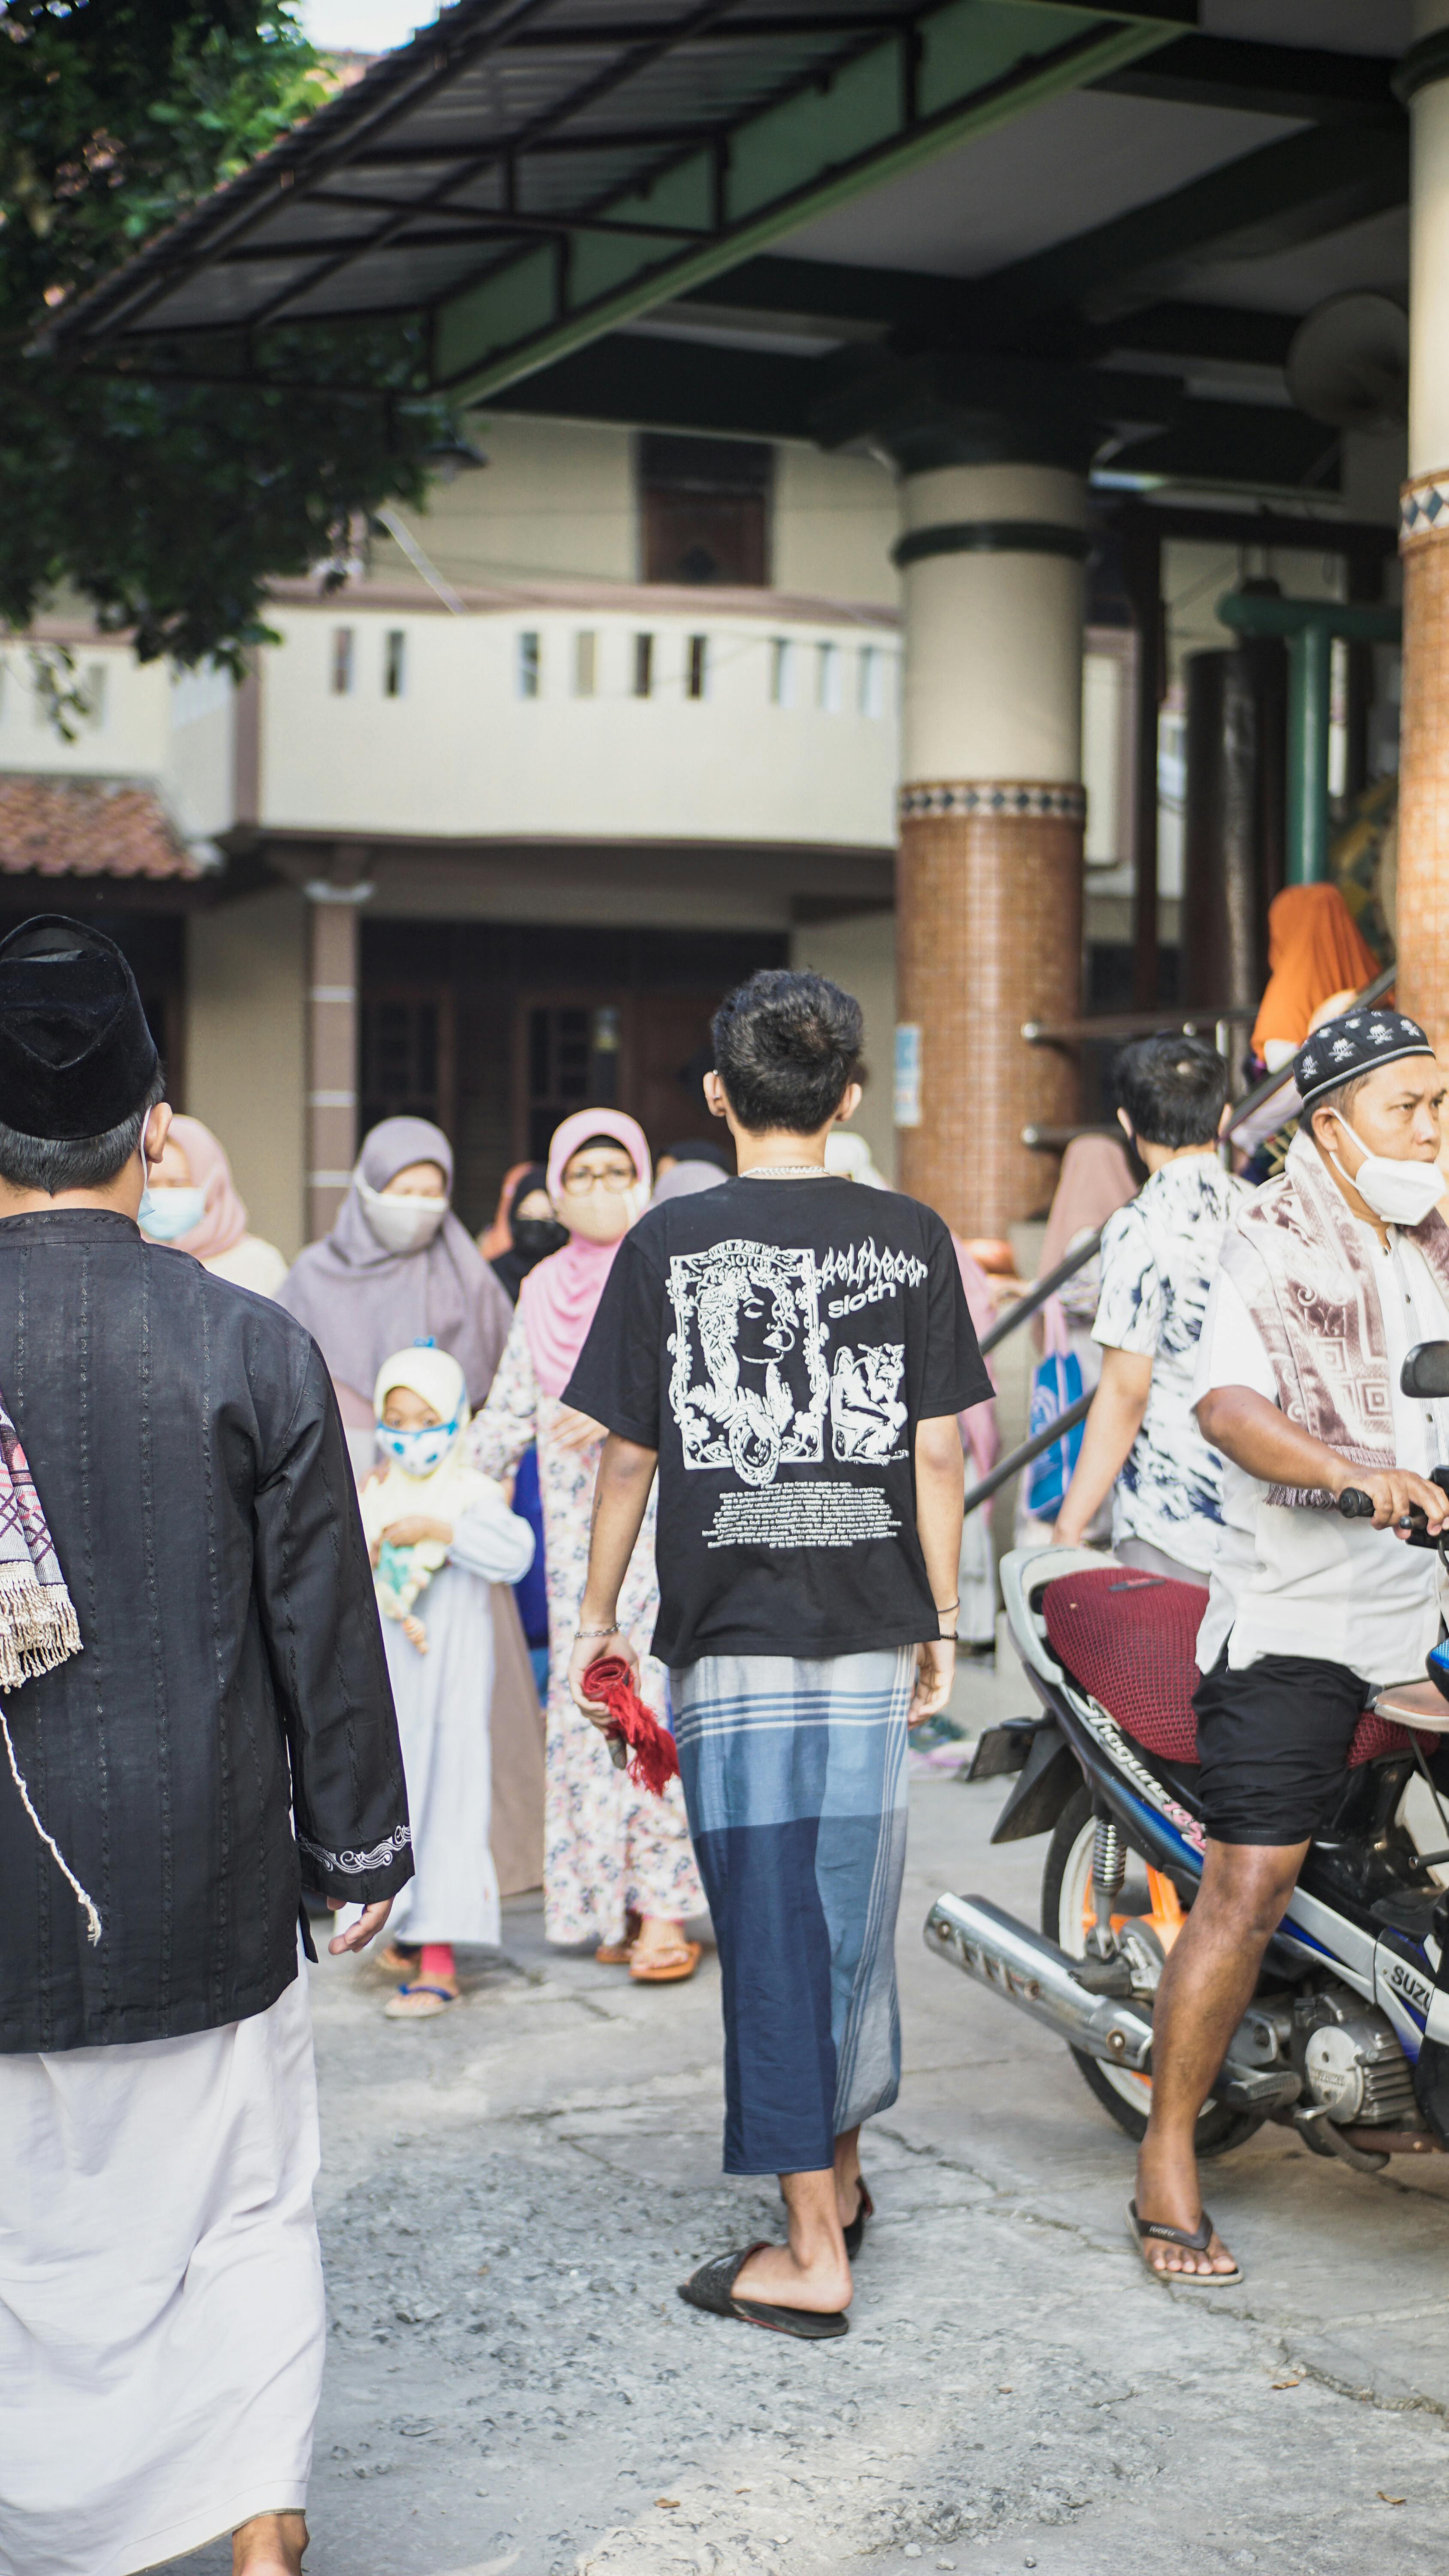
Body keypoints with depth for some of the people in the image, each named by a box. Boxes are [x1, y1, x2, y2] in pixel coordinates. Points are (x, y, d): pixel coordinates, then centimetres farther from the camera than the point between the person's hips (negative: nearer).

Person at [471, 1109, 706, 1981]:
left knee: (647, 1694, -12)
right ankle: (614, 1904, 10)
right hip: (577, 1525, 5)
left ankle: (666, 1907, -8)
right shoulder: (543, 1289, 15)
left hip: (660, 1511, -5)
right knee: (586, 1702, 2)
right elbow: (510, 1409, 21)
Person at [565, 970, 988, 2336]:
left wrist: (597, 1617, 10)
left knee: (772, 1927, 1)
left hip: (731, 1634, -3)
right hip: (871, 1631, 3)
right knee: (852, 1913, 16)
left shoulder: (669, 1243, -4)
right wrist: (941, 1621, 10)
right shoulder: (909, 1239, 1)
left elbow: (628, 1453, -1)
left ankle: (813, 2256, 5)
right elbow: (938, 1451, 1)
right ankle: (839, 2175, 33)